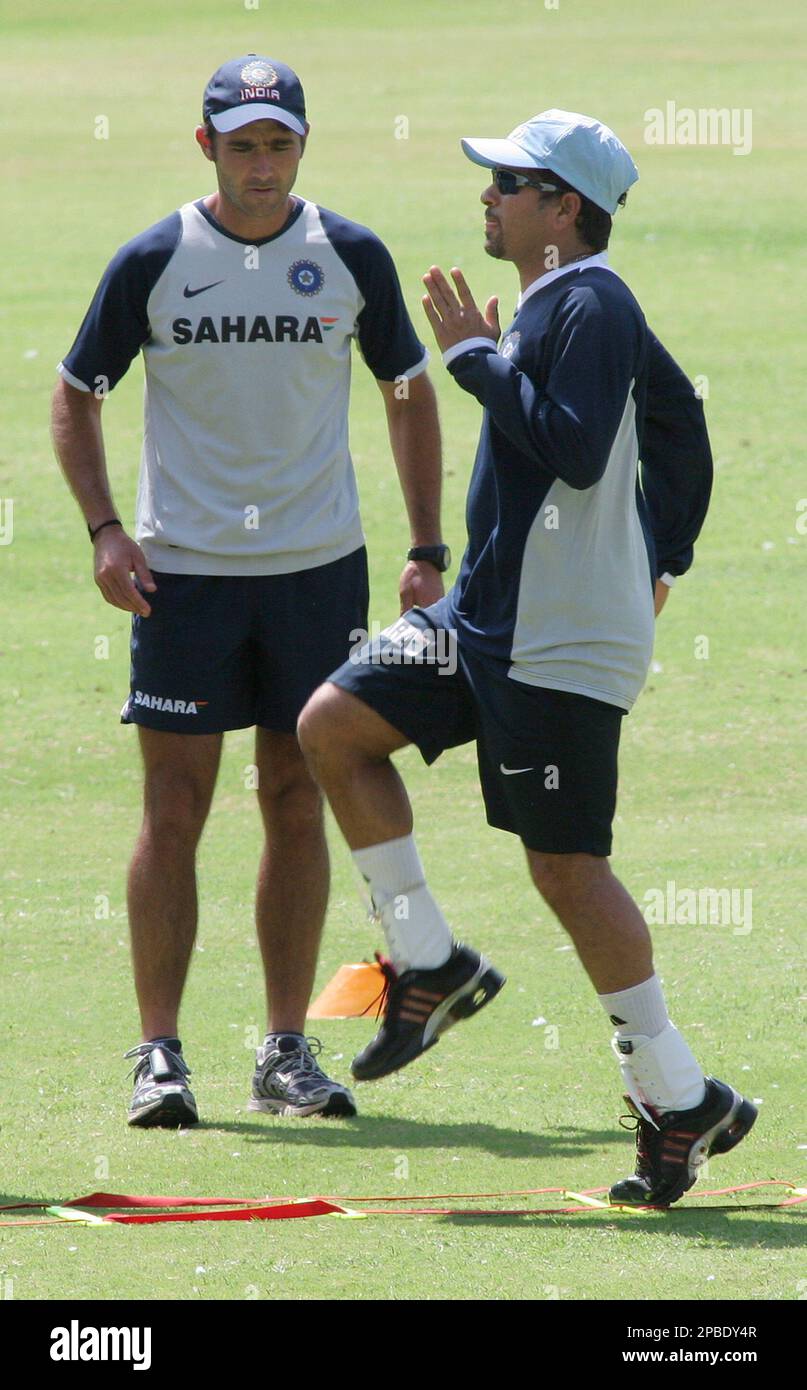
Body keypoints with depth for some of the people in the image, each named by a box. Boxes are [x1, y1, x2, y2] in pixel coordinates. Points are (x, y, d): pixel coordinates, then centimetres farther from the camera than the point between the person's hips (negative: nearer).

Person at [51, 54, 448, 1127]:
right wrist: (105, 532, -7)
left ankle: (287, 1054, 11)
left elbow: (408, 392, 12)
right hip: (184, 573, -2)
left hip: (320, 566, 2)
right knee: (176, 807, -4)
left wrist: (427, 551, 6)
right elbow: (75, 397, 6)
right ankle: (159, 1054, 2)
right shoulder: (154, 262, -3)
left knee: (299, 805, 4)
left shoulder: (352, 257, 1)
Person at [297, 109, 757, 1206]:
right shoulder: (557, 306, 16)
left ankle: (678, 1097, 2)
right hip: (493, 613, 10)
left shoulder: (591, 305, -14)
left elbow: (576, 449, -27)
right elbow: (677, 418, 25)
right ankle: (429, 962, 9)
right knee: (334, 725, 5)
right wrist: (661, 555, 24)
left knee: (567, 867, -7)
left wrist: (477, 357, -18)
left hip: (563, 640, -10)